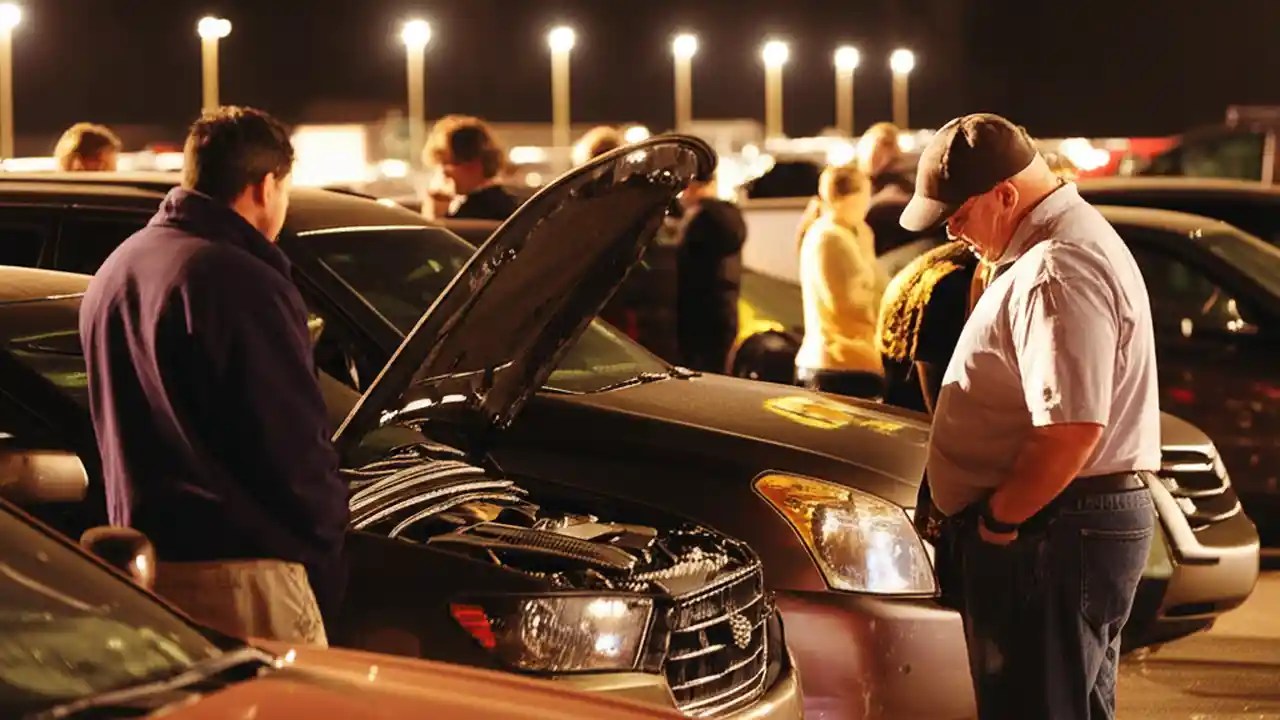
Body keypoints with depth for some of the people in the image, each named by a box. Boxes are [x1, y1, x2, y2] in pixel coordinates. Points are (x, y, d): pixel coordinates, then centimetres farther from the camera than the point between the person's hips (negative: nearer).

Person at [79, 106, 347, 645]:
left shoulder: (114, 272, 13)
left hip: (138, 561, 9)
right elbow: (294, 445, -15)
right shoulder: (242, 282, -17)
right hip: (237, 571, -9)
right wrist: (325, 562, -3)